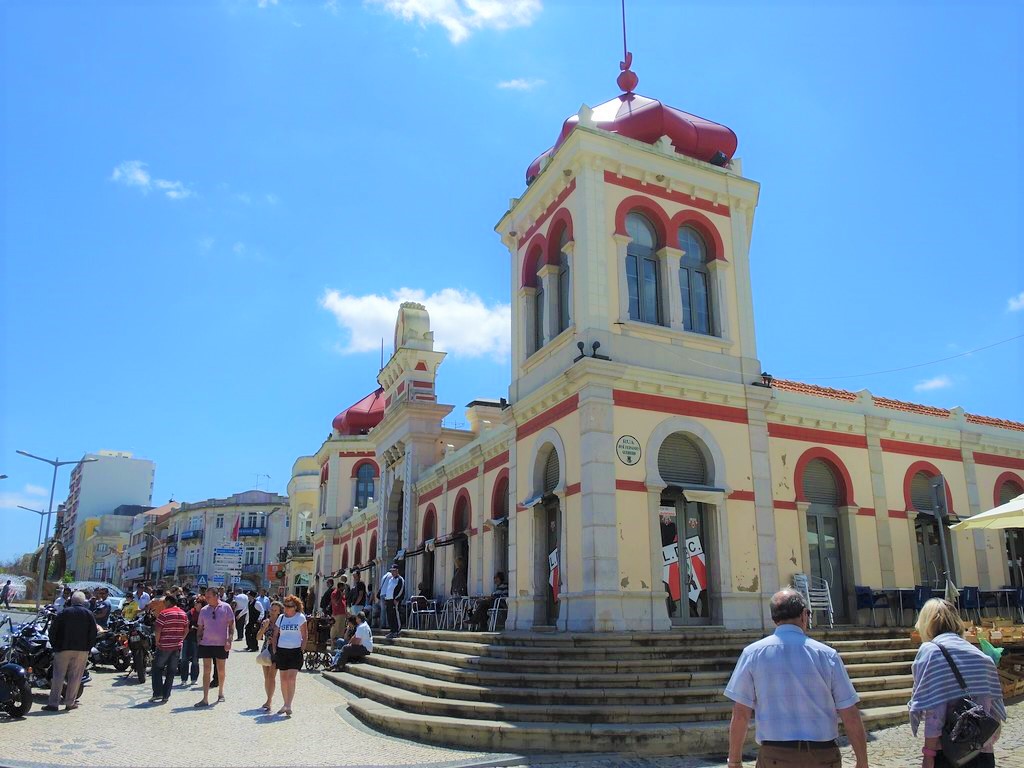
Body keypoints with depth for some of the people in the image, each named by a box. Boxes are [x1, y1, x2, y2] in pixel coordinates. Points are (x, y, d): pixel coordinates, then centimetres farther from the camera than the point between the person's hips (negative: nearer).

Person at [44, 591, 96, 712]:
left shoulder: (63, 613, 2)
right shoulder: (88, 614, 4)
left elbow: (52, 630, 1)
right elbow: (93, 633, 1)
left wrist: (55, 646, 10)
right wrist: (88, 647, 8)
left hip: (63, 648, 0)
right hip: (82, 650, 0)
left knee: (58, 675, 5)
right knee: (75, 677, 6)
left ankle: (53, 703, 2)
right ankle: (70, 703, 8)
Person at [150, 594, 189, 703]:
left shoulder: (164, 613, -11)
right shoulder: (183, 614, 8)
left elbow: (158, 630, -14)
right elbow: (186, 630, 11)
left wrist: (157, 642, -2)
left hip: (164, 646, -5)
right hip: (177, 646, 5)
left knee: (157, 668, 9)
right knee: (171, 671, 9)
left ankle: (158, 693, 3)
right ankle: (166, 695, 10)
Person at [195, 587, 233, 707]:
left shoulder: (226, 607, -4)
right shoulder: (204, 610, 4)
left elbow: (231, 624, -4)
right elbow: (200, 628, 11)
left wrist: (229, 640, -11)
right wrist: (199, 641, 2)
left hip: (221, 644, -2)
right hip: (206, 644, 2)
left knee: (221, 670, 11)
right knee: (206, 670, 0)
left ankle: (220, 693, 30)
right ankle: (205, 699, 1)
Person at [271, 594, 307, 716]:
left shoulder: (300, 618, -1)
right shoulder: (281, 618, 8)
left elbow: (304, 636, 0)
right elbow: (275, 635, 12)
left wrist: (302, 650, -6)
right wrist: (274, 650, 5)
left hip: (295, 651, -3)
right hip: (281, 651, 3)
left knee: (291, 678, -11)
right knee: (283, 679, 9)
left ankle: (288, 705, -9)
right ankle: (286, 704, 22)